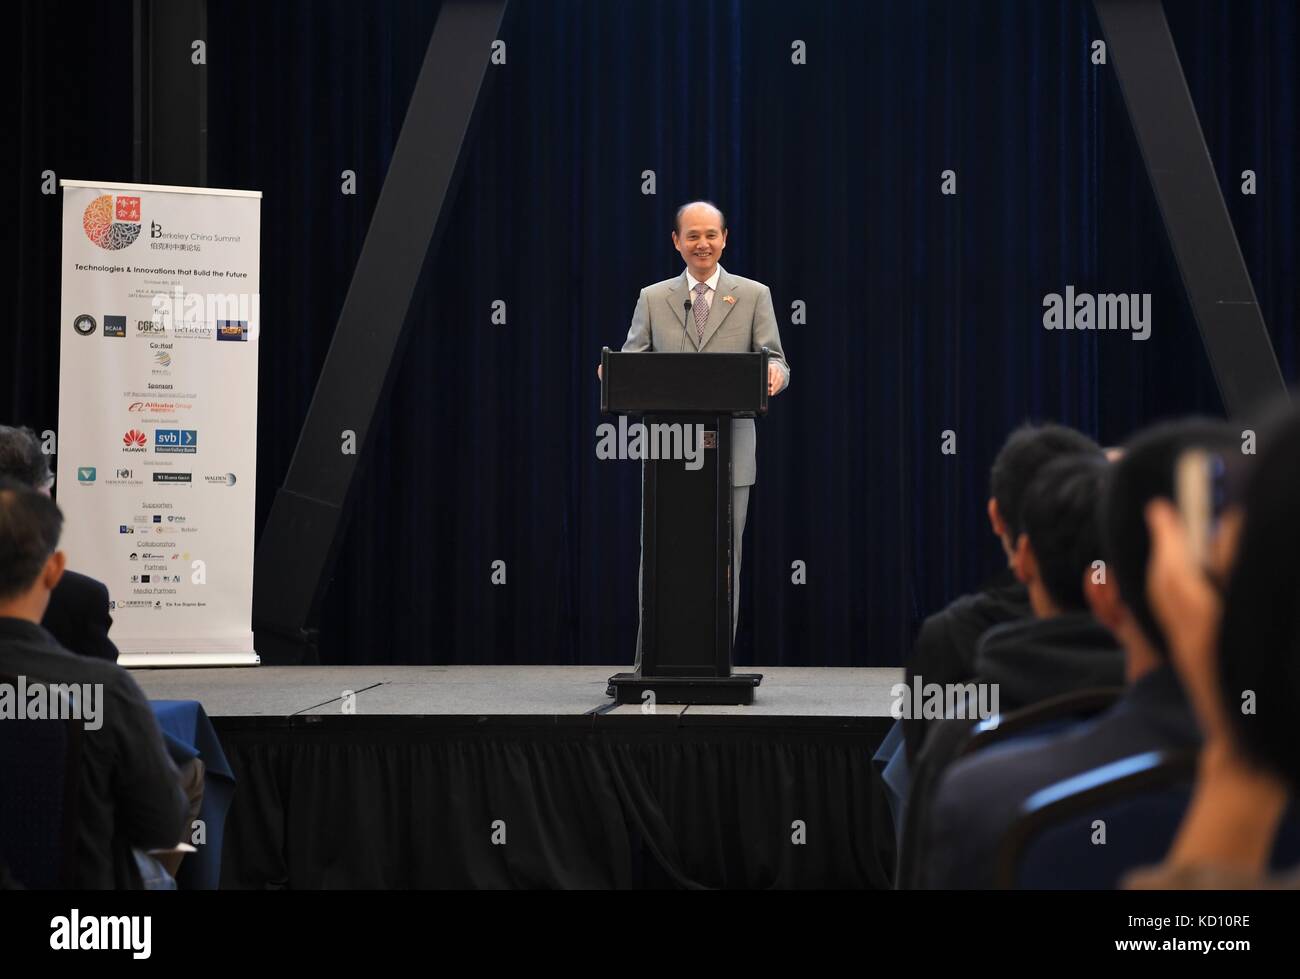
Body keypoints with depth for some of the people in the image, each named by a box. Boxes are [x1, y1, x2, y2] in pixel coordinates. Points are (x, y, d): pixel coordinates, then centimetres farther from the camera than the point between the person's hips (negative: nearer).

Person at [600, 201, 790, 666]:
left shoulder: (753, 295, 8)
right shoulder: (653, 298, 12)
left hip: (729, 451, -1)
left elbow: (775, 362, 3)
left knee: (723, 560, 2)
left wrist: (775, 373, -21)